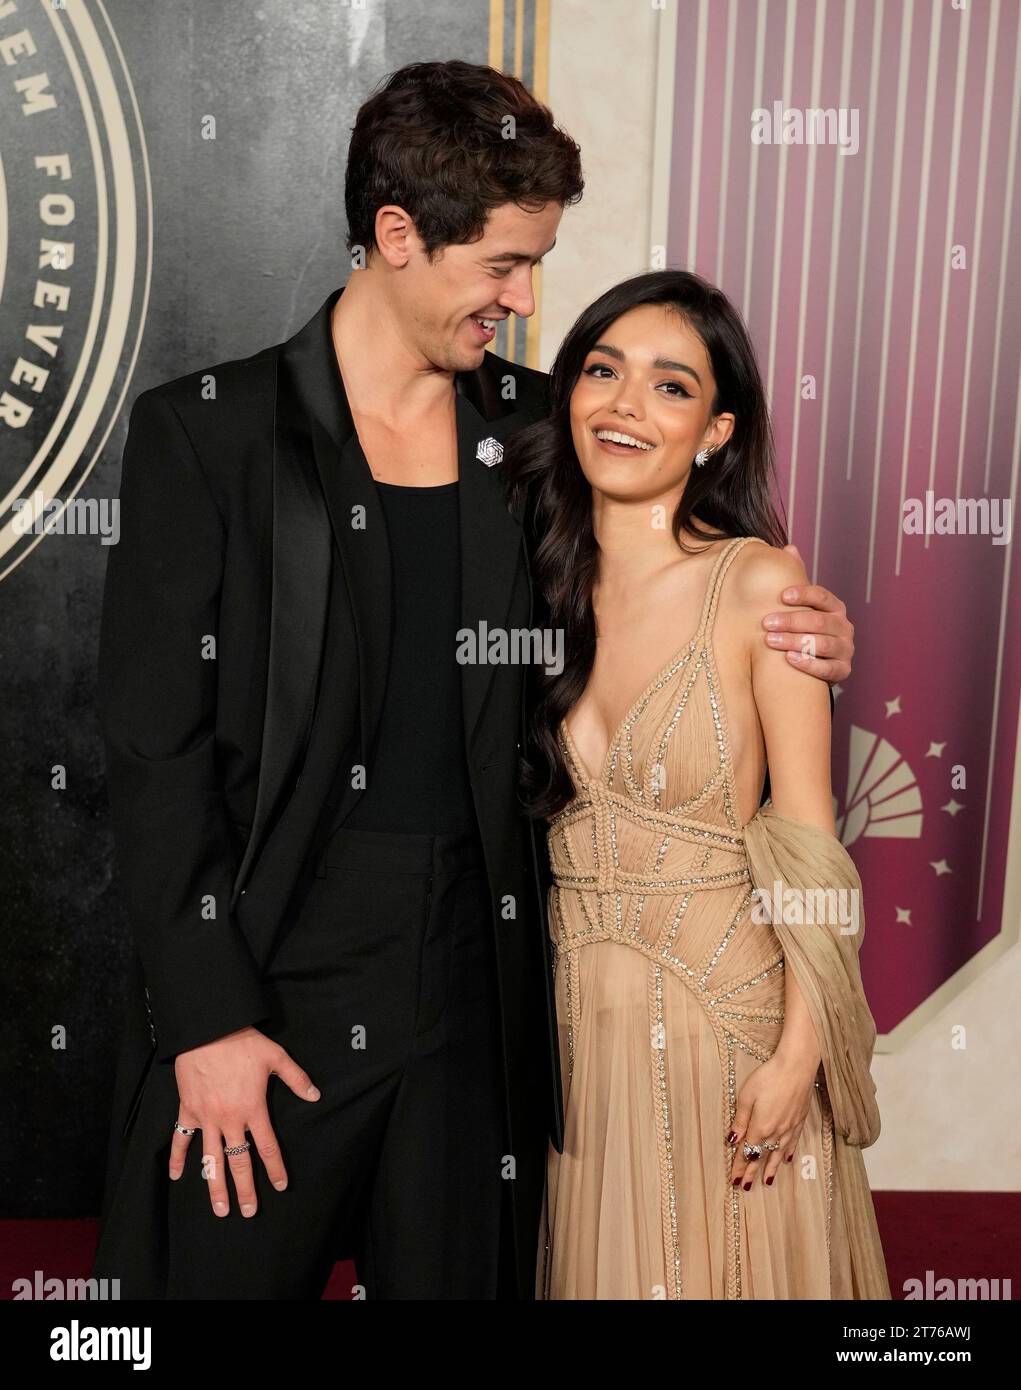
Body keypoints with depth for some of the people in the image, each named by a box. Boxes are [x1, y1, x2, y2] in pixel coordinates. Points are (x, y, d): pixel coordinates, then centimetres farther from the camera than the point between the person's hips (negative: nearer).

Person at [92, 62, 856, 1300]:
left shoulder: (538, 429, 5)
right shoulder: (206, 431, -6)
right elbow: (155, 744, -7)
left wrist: (788, 650, -3)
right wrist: (206, 1019, -10)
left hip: (475, 991, 3)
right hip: (264, 989, -3)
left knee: (459, 1274, 16)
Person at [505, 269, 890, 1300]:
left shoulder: (759, 583, -11)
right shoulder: (541, 585, 2)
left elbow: (807, 846, -11)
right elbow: (530, 819, 8)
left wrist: (797, 1055, -14)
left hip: (729, 1012, -3)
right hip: (575, 1022, 4)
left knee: (731, 1266, 14)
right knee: (597, 1265, 18)